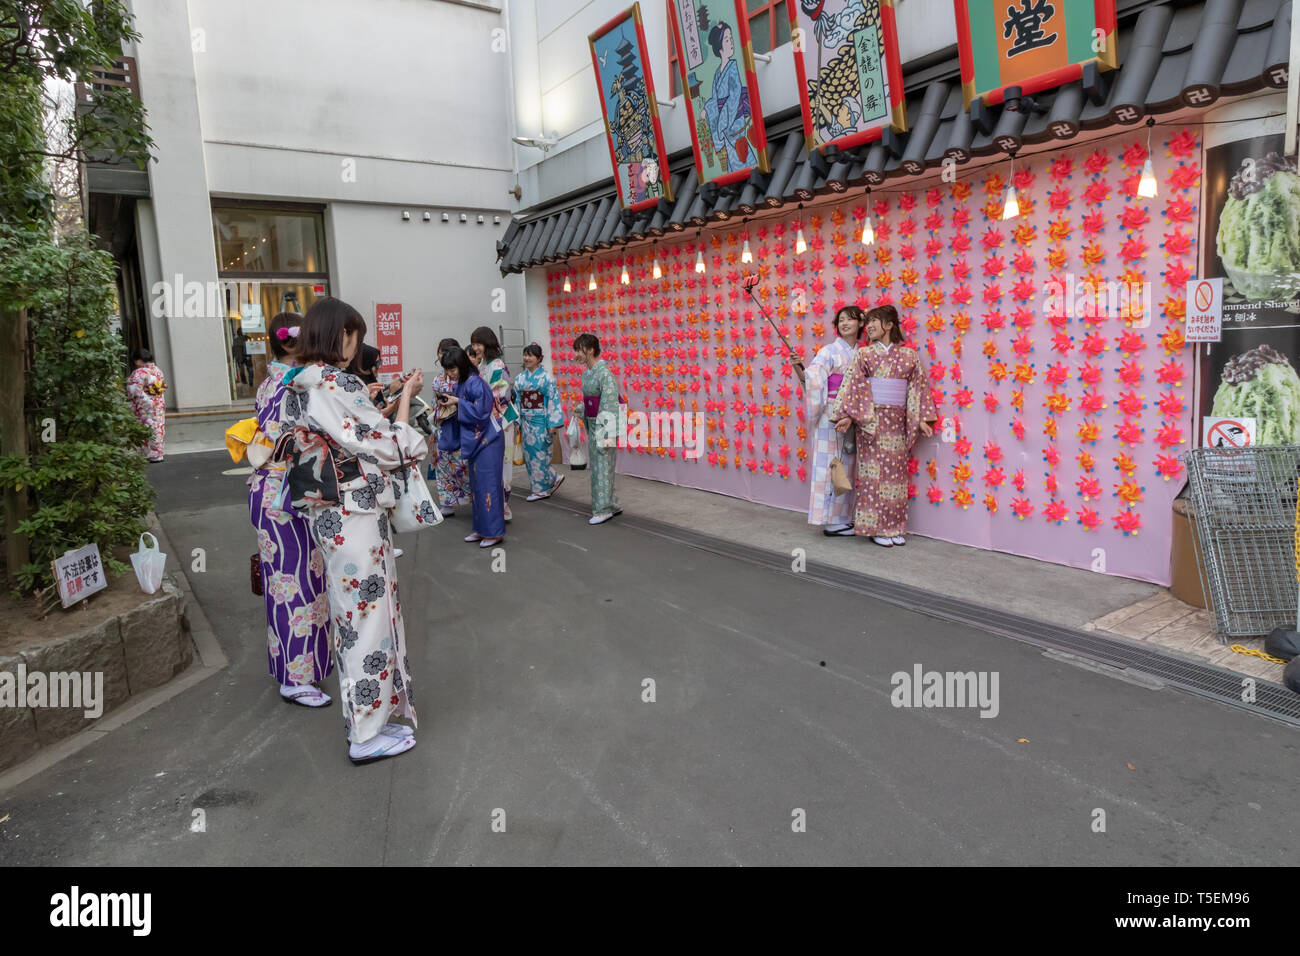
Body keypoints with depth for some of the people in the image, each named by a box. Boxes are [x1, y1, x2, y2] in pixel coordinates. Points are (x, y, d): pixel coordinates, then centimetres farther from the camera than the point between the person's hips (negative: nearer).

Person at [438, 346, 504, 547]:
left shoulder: (475, 383, -17)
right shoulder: (458, 384, 10)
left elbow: (480, 412, -21)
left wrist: (457, 402, -17)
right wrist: (448, 404, 0)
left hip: (487, 439, -9)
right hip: (474, 440, 9)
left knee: (487, 483, -6)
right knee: (476, 483, 13)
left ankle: (494, 532, 0)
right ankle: (481, 528, 22)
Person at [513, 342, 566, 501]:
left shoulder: (546, 377, -7)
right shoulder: (520, 378, 10)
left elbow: (553, 400, -10)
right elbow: (517, 400, 13)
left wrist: (553, 424, -15)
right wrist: (516, 421, 9)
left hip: (541, 421, -6)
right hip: (526, 421, 6)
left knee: (540, 454, -3)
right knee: (529, 453, 7)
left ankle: (541, 489, 8)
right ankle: (553, 479, 20)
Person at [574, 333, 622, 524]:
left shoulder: (604, 373, -16)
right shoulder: (587, 373, 10)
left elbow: (610, 405, -20)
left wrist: (608, 435, -22)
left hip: (603, 425, -9)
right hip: (592, 424, 9)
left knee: (602, 467, -4)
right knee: (597, 467, 12)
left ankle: (603, 509, 4)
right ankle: (613, 505, 21)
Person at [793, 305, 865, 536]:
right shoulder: (829, 351, -4)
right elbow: (812, 379, -14)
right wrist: (799, 369, -31)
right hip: (831, 415, -6)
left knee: (846, 466, 10)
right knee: (830, 465, -5)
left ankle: (841, 518, 18)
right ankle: (830, 521, 2)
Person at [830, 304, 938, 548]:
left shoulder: (908, 355, 7)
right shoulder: (864, 354, 2)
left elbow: (918, 387, 7)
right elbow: (854, 387, -4)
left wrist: (921, 418, 0)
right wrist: (848, 416, -13)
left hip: (897, 421, 2)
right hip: (871, 419, -2)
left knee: (896, 471, 6)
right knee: (874, 471, -1)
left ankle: (894, 527, 15)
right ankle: (876, 528, 6)